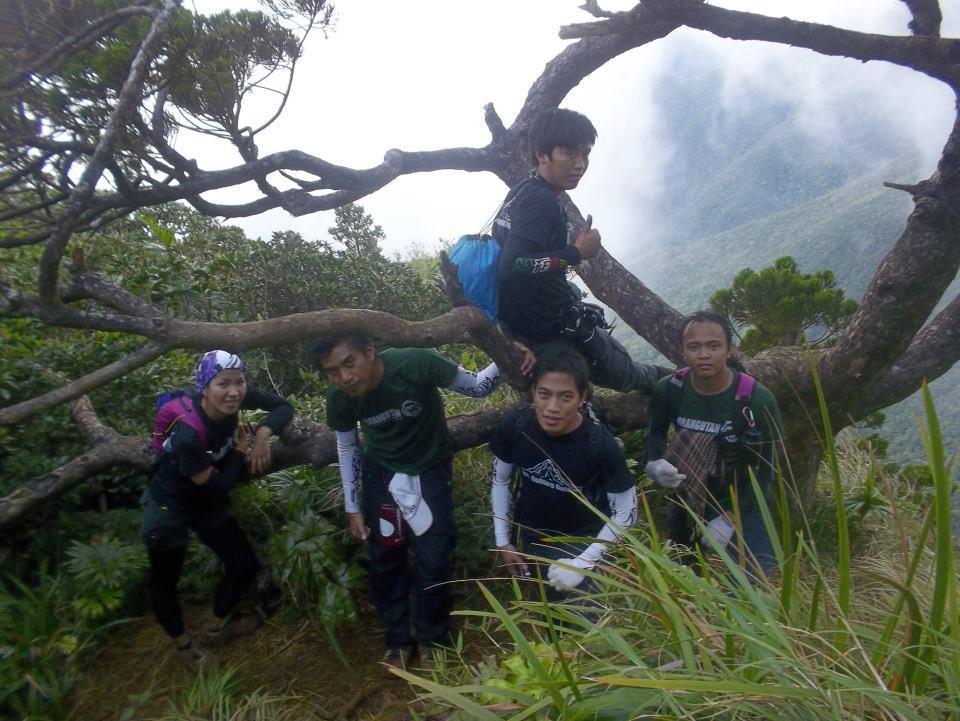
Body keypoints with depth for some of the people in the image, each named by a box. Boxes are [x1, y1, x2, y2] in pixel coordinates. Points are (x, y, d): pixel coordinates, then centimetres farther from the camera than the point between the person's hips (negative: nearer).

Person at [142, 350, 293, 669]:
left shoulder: (237, 397, -22)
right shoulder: (188, 434, -37)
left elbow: (284, 406, -8)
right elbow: (217, 487, -27)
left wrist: (263, 433, -24)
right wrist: (241, 452, -17)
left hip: (207, 502, 6)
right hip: (169, 507, -6)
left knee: (245, 565, 9)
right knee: (164, 582, 10)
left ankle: (218, 627, 37)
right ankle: (183, 643, 39)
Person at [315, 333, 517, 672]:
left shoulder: (415, 363, -33)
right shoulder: (338, 398, -21)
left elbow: (477, 387, -19)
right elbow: (347, 447, -2)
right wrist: (352, 507, 3)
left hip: (431, 468, -2)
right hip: (381, 471, 2)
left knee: (434, 559, -1)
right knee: (385, 559, 7)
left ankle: (431, 638, 25)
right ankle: (397, 638, 31)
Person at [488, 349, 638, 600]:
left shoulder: (601, 445, -30)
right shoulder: (514, 426, -23)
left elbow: (625, 511, -17)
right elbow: (500, 481, -4)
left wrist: (584, 562, -19)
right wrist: (502, 540, -1)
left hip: (580, 540, -2)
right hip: (528, 533, 3)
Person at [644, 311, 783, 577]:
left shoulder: (757, 400, -26)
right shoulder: (668, 390, -18)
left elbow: (766, 469, -17)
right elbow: (656, 431, 2)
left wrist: (730, 517, -22)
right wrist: (654, 463, -20)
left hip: (742, 500, -2)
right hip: (688, 497, 3)